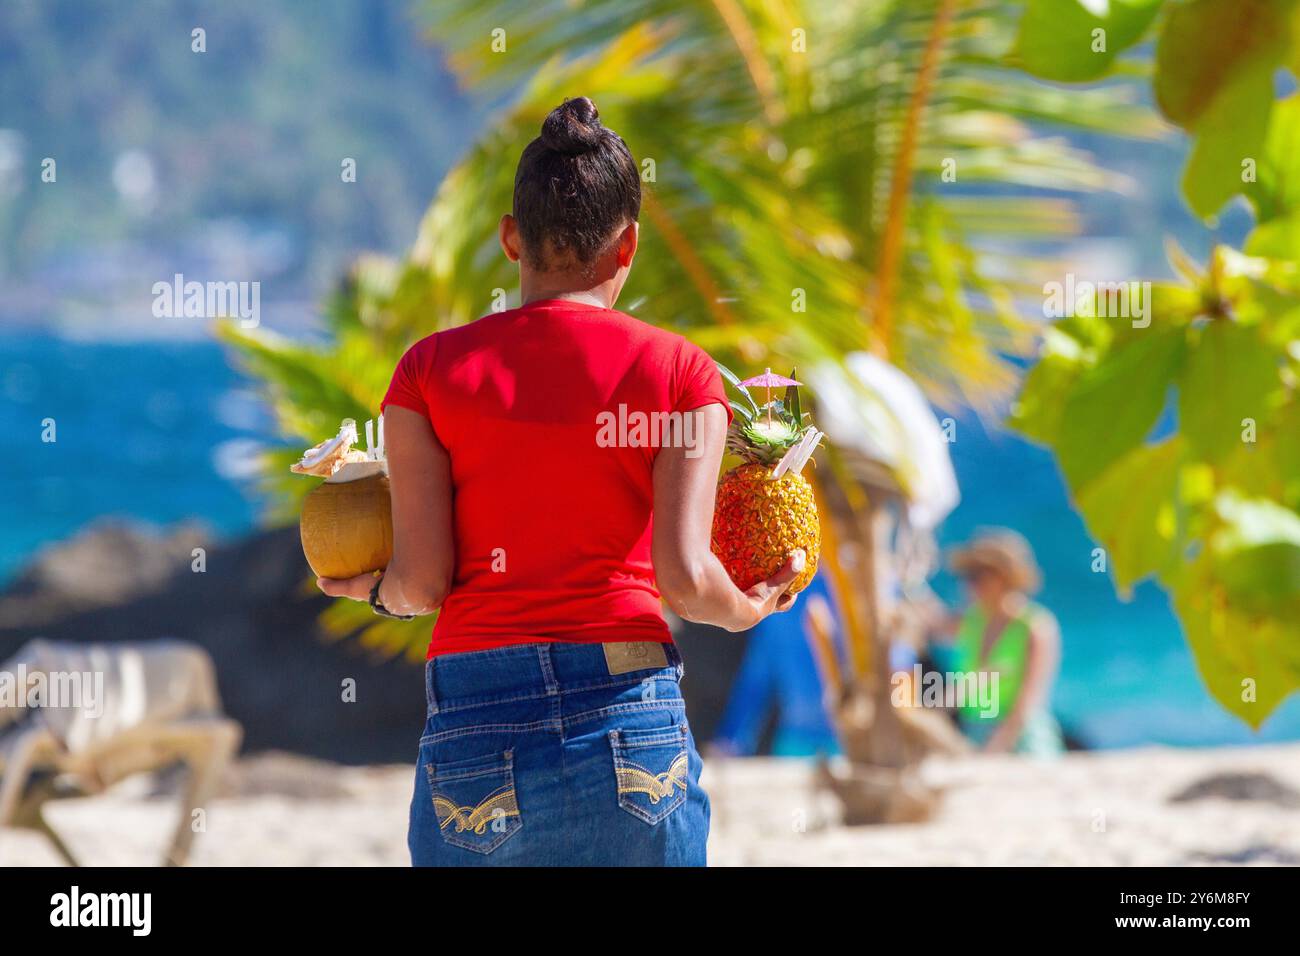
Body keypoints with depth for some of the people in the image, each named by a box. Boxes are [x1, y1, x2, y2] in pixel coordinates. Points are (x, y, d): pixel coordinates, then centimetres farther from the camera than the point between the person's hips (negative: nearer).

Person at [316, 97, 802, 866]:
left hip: (476, 723, 0)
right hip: (632, 714, 0)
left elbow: (421, 582, 0)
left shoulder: (433, 370, 5)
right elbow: (686, 577, -5)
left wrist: (379, 590, 23)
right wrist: (750, 609, 16)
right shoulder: (680, 373, 3)